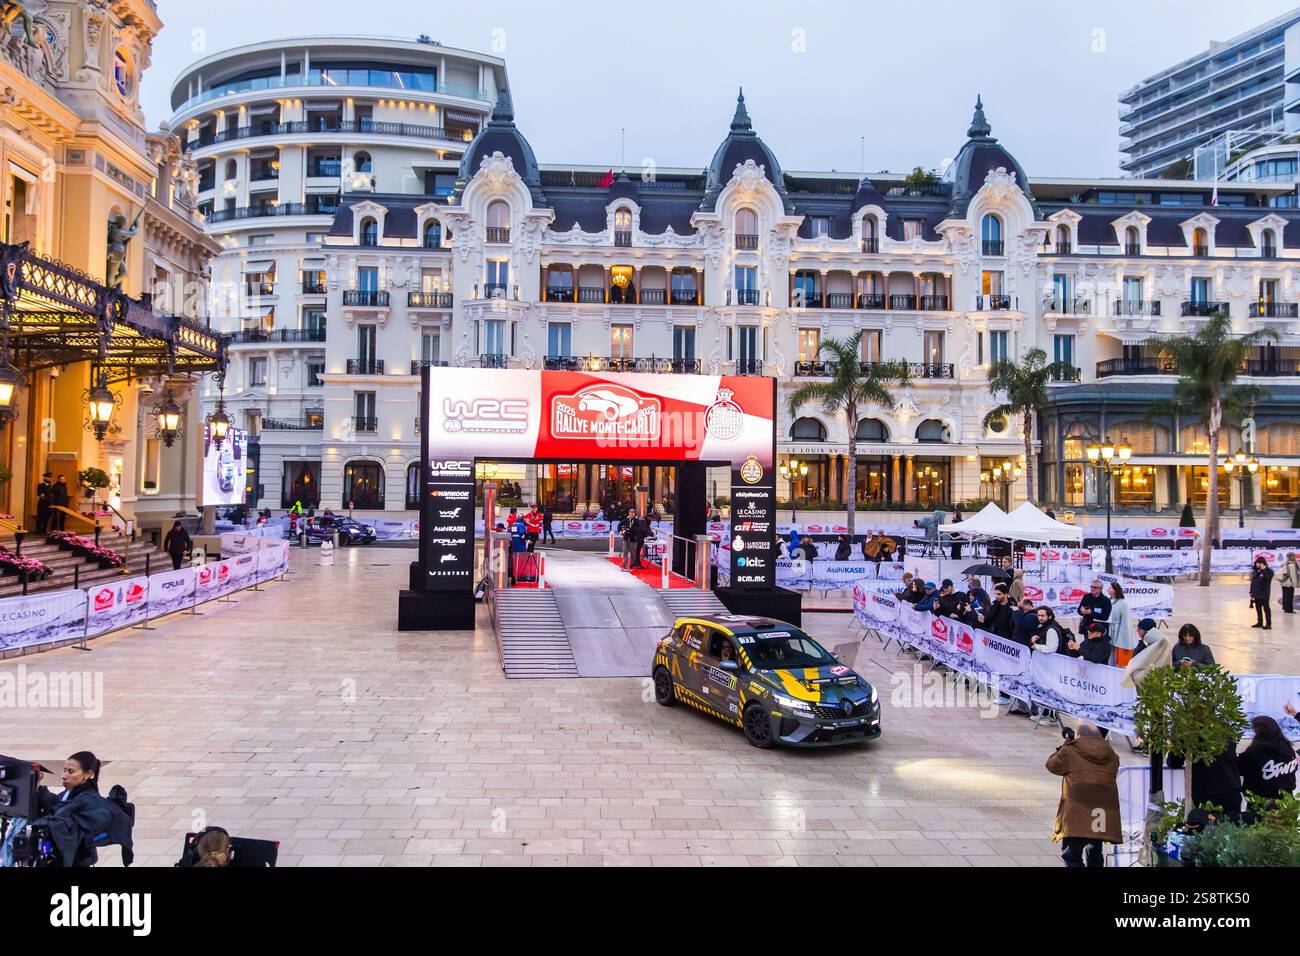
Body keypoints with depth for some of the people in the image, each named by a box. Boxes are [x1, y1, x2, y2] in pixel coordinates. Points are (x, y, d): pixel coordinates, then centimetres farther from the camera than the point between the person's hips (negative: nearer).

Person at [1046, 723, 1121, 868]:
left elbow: (1052, 765, 10)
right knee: (1094, 853, 20)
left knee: (1071, 854, -4)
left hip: (1077, 812, -6)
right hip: (1104, 813, 6)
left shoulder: (1070, 752, -2)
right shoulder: (1111, 755, 12)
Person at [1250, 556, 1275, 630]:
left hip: (1264, 595, -7)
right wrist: (1251, 592, 14)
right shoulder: (1255, 571, 12)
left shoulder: (1269, 571, -8)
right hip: (1256, 594, 7)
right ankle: (1260, 622, 24)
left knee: (1266, 609, -5)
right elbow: (1252, 582, 16)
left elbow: (1267, 579, -26)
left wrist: (1263, 570, -24)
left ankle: (1268, 624, -3)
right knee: (1258, 609, 14)